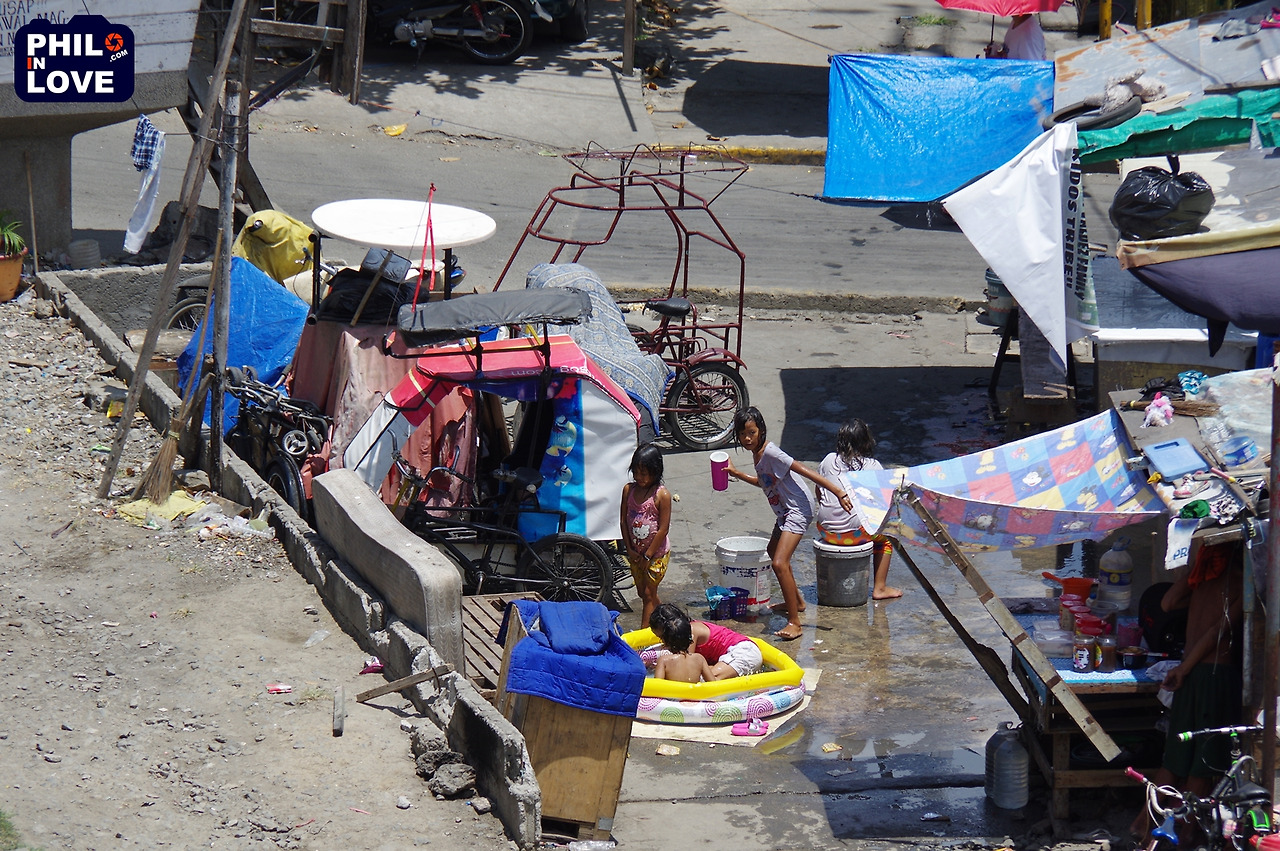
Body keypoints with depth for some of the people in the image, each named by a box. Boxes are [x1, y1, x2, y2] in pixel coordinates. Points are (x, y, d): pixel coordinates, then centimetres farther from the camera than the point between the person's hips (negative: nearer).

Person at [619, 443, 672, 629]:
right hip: (636, 553, 6)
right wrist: (629, 550, -3)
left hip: (656, 553, -6)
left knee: (648, 594, -3)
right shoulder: (629, 489, -3)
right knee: (643, 593, 16)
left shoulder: (662, 495, -18)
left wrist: (648, 555, -15)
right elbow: (624, 521, 2)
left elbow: (663, 529, -17)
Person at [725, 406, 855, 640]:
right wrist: (736, 473, 24)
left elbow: (805, 472, -25)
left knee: (780, 563, -21)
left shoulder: (770, 453, -22)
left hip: (797, 510, -11)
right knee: (774, 552, 30)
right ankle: (796, 601, 50)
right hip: (784, 511, 11)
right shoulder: (757, 453, 7)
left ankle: (794, 621, -18)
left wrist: (838, 492, -29)